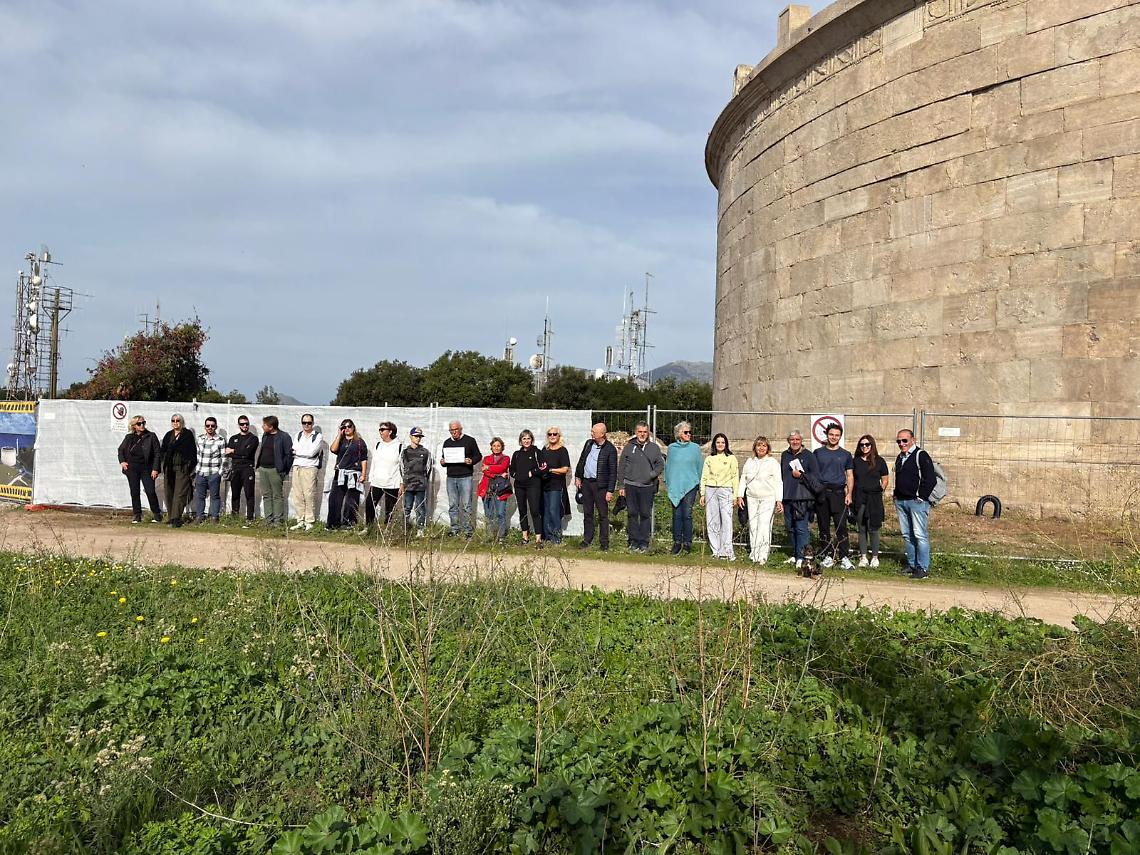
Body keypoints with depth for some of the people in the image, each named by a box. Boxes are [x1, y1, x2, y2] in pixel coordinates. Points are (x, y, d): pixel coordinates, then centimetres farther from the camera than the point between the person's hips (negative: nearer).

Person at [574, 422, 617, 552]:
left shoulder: (610, 449, -10)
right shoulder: (588, 443, 8)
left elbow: (613, 472, -11)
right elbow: (581, 460, 19)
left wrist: (610, 491, -14)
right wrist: (577, 477, 14)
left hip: (600, 485, -6)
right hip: (586, 483, 6)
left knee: (603, 515, 1)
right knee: (587, 513, 12)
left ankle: (604, 542, 8)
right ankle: (587, 540, 21)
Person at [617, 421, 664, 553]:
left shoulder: (654, 448, 6)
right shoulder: (628, 447, 5)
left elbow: (661, 464, 10)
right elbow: (621, 467, 6)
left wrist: (652, 474, -9)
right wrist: (622, 485, 3)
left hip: (647, 487, 0)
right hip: (630, 486, 0)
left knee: (646, 515, 3)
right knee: (632, 514, 5)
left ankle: (644, 542, 10)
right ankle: (634, 541, 13)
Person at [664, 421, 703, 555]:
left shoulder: (695, 448, 4)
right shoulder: (672, 448, 7)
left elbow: (700, 467, 8)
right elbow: (667, 466, 14)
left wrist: (700, 485, 5)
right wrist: (667, 483, 11)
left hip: (690, 485, -2)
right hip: (675, 486, 2)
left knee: (687, 514, -4)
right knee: (677, 514, 4)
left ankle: (687, 542, 3)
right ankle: (677, 542, 11)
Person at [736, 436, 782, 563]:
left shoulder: (773, 462, 0)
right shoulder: (749, 462, 12)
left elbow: (778, 482, -2)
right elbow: (743, 479, 15)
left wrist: (779, 500, -8)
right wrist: (739, 495, 7)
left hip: (768, 499, -4)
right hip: (752, 498, 4)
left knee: (764, 525, -11)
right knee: (753, 525, 3)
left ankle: (762, 555, -12)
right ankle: (753, 553, 9)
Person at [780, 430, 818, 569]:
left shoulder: (808, 456, -1)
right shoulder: (785, 455, 14)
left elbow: (815, 477, -2)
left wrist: (801, 475, -13)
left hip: (803, 498, -6)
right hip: (787, 497, 6)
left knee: (801, 528, -9)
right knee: (790, 527, 11)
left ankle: (800, 557, -6)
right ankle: (794, 555, 21)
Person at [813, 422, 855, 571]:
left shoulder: (846, 455, 11)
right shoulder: (818, 452, 11)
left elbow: (850, 476, 11)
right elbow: (812, 473, 11)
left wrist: (849, 494, -2)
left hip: (838, 493, -1)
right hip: (821, 493, 1)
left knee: (841, 526, -9)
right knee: (824, 526, 3)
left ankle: (844, 557, -7)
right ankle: (828, 557, 10)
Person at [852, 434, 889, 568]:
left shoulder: (879, 461, 1)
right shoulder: (856, 461, 9)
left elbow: (885, 479, 7)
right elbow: (852, 479, 13)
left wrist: (881, 490, -4)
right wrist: (850, 495, 7)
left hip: (874, 498, -2)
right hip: (859, 498, 3)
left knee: (873, 529, -2)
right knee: (861, 529, 5)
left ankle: (875, 557, 9)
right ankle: (863, 557, 13)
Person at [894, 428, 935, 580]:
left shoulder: (921, 456, -7)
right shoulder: (900, 458, 18)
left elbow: (930, 480, -12)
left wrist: (921, 497, -13)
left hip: (917, 501, -8)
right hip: (901, 502, 8)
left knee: (919, 535, -9)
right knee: (906, 535, 10)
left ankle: (923, 568, -6)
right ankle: (912, 565, 17)